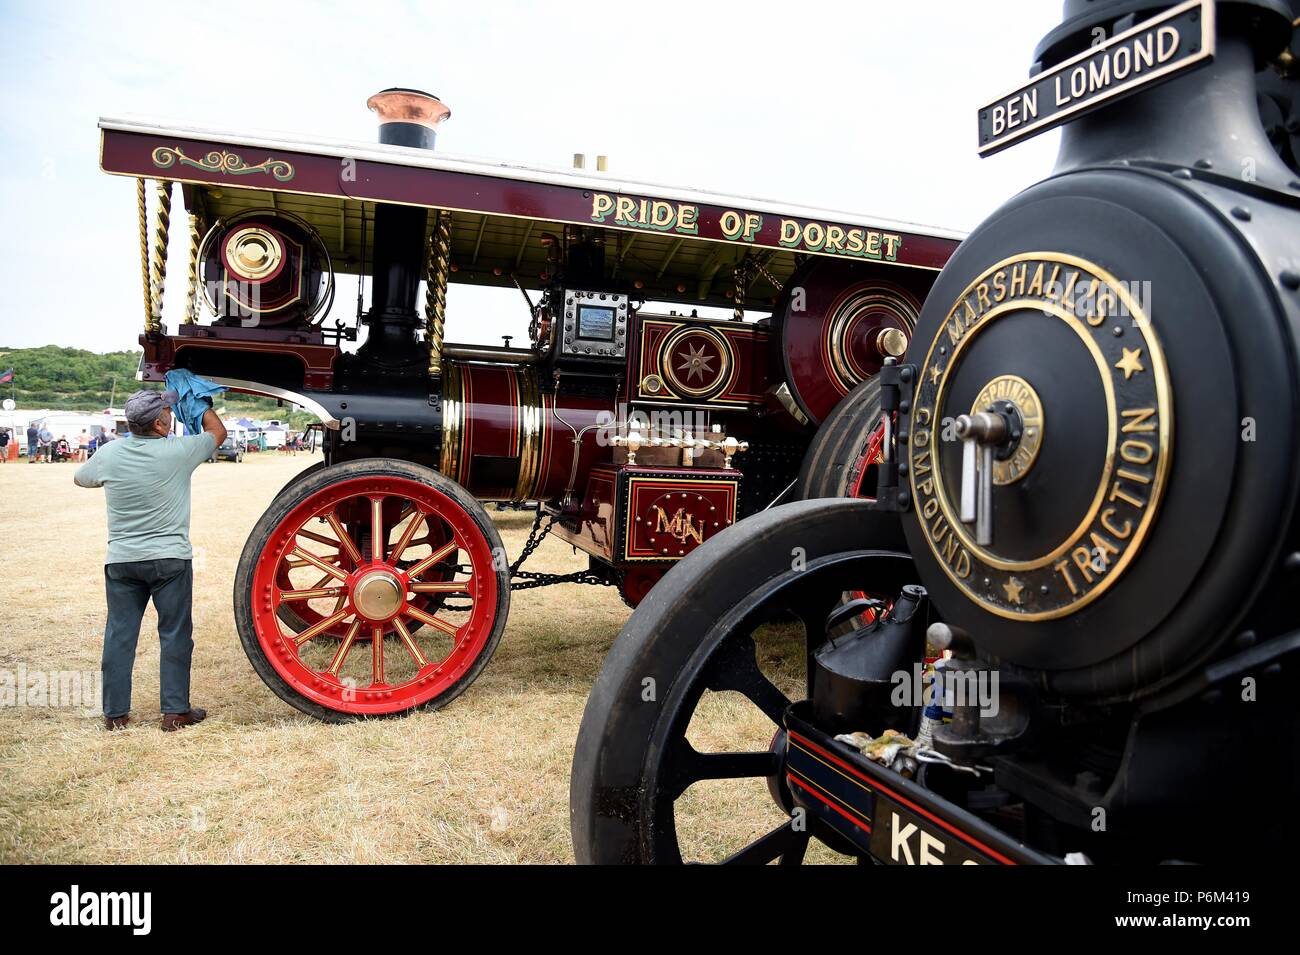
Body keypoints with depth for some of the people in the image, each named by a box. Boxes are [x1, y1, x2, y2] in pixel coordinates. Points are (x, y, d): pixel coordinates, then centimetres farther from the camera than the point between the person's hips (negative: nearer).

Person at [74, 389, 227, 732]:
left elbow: (81, 478, 19)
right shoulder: (178, 452, -12)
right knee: (175, 635, 6)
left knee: (119, 635, 11)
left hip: (120, 561, 3)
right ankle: (175, 711, 9)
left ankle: (115, 713, 18)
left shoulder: (109, 454, -2)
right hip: (170, 560, -3)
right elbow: (217, 432, 7)